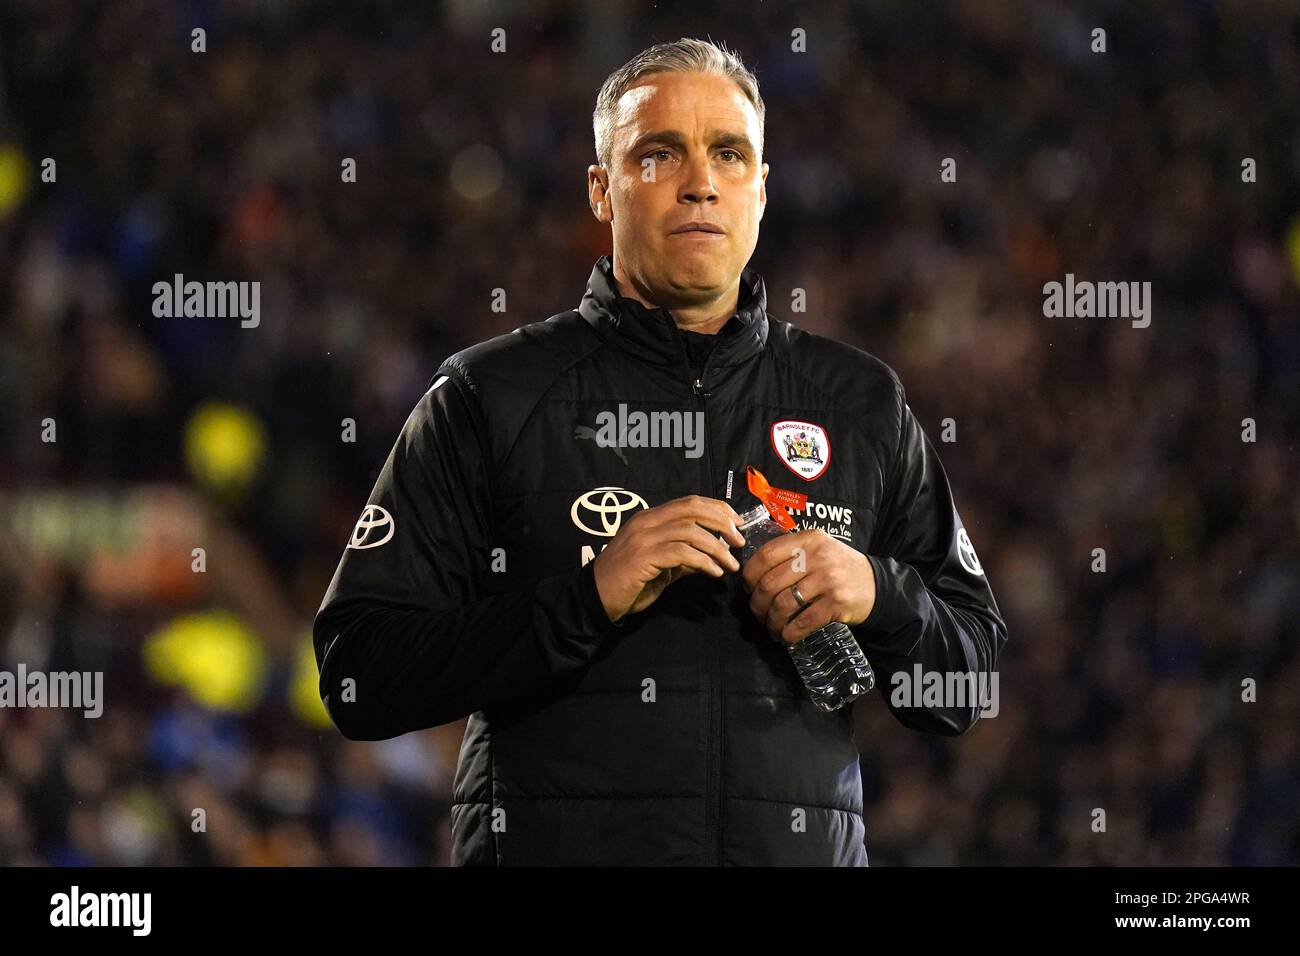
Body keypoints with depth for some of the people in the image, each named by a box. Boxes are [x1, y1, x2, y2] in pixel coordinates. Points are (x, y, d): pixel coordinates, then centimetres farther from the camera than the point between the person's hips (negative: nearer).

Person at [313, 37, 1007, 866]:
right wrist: (590, 596, -19)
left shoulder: (862, 403, 7)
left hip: (805, 853, 2)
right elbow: (358, 675, -9)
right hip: (554, 845, -2)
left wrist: (880, 599, -11)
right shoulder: (488, 398, -1)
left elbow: (968, 694, 9)